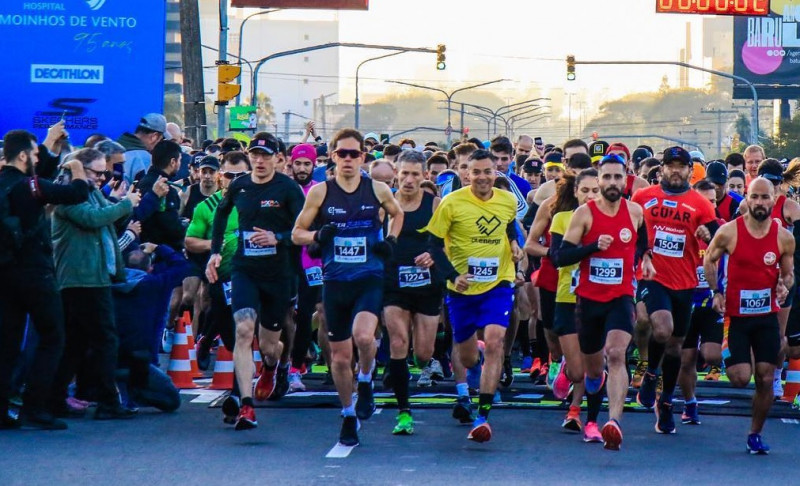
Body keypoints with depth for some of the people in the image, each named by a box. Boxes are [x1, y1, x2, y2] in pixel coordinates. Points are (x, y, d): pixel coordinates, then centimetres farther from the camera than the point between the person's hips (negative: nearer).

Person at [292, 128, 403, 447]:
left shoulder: (378, 190, 2)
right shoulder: (320, 193, 1)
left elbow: (397, 214, 23)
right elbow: (297, 233, 7)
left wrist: (391, 240, 5)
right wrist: (318, 235, -14)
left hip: (370, 278, -1)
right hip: (335, 281, 1)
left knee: (363, 335, -28)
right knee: (340, 355, 8)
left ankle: (365, 381, 2)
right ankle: (349, 416, 26)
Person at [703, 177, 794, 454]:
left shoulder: (784, 238, -4)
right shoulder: (729, 232, -10)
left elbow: (788, 273, 9)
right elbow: (709, 260, 5)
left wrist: (784, 286, -13)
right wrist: (716, 293, -5)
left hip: (767, 317, 2)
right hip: (736, 315, -2)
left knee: (765, 379, 1)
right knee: (741, 378, -9)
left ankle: (755, 434, 18)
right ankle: (728, 358, 28)